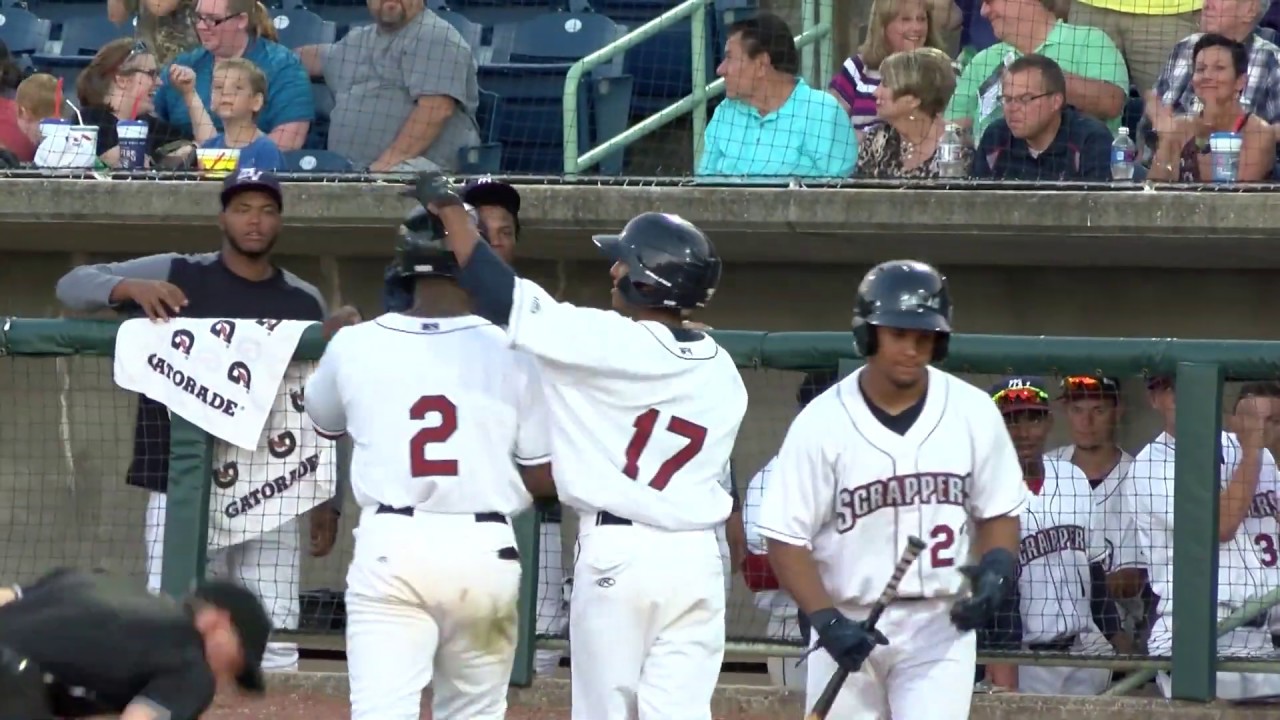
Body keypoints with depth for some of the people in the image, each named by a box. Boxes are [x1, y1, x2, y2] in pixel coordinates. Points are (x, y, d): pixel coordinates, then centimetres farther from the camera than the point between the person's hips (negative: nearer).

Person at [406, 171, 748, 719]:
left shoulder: (610, 341, -11)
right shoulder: (724, 376, 7)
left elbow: (499, 293, -10)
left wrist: (449, 209, 3)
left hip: (616, 553, -4)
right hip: (696, 558, 4)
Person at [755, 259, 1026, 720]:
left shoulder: (973, 413, -3)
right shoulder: (822, 422, -9)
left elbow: (999, 513, 9)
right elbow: (786, 536, -7)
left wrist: (996, 568, -12)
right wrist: (827, 620, -19)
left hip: (940, 625, 0)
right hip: (848, 625, 0)